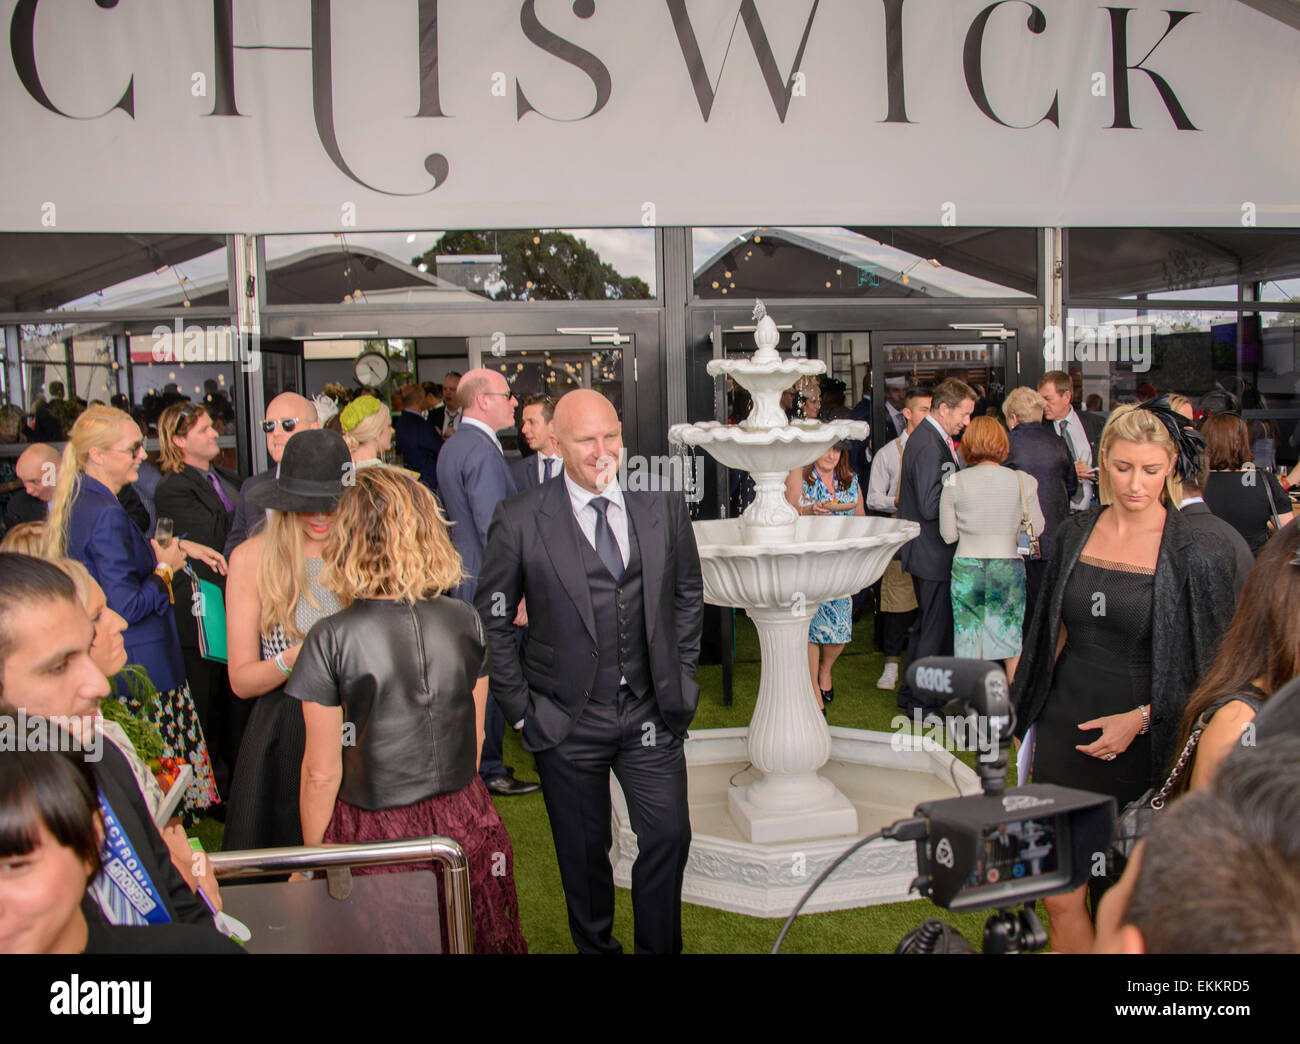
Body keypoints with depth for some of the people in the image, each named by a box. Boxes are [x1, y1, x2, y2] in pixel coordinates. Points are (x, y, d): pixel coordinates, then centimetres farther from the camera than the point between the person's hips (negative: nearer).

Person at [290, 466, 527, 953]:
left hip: (376, 831, -3)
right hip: (464, 821, 3)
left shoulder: (332, 638, -16)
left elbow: (321, 773, -11)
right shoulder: (465, 621, -5)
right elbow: (475, 736, 5)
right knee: (470, 939, 20)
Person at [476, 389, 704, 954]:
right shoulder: (520, 519, -10)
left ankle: (657, 946, 27)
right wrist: (520, 704, -3)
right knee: (584, 850, 13)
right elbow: (490, 618, -1)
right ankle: (595, 945, 37)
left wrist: (681, 672, 8)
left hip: (651, 711, 2)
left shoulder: (663, 505, -1)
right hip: (568, 721, -2)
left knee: (669, 835, 4)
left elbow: (688, 593, 12)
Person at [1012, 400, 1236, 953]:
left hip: (1144, 745, -3)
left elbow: (1213, 667, -4)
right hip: (1065, 733, 4)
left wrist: (1141, 718, -14)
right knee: (1058, 895, 5)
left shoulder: (1196, 554, -9)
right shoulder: (1076, 533, 4)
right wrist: (1030, 716, 15)